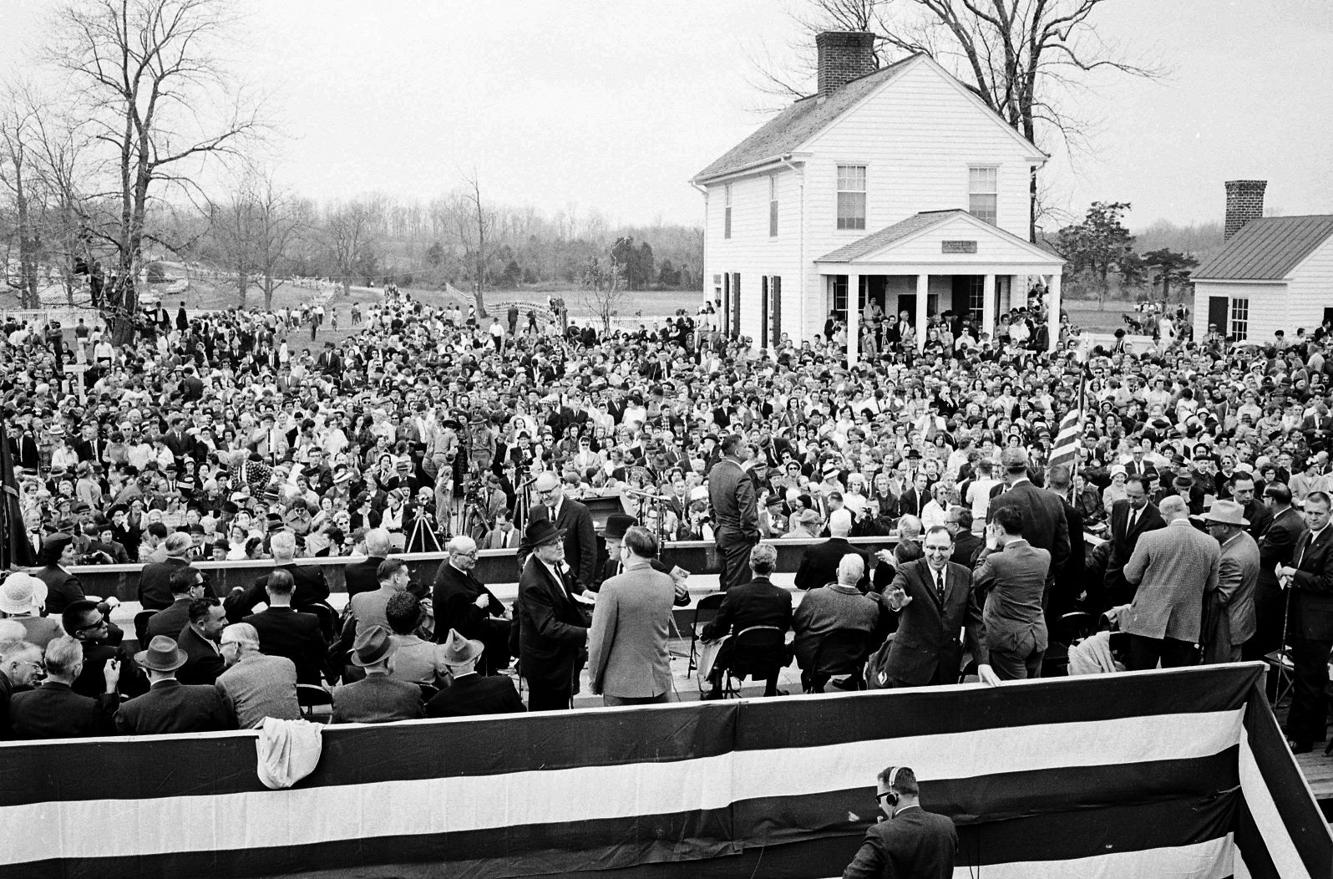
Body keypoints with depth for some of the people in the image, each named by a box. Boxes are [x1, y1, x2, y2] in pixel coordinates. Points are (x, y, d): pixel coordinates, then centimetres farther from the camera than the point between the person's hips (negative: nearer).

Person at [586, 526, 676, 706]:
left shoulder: (612, 587, -17)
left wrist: (593, 680, 2)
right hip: (661, 682, 5)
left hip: (622, 685, -5)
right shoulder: (668, 583, 1)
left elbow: (600, 639, -12)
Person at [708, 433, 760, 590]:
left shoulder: (714, 470, 3)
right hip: (737, 535, -8)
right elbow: (747, 512, -22)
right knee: (737, 582, -1)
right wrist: (752, 534, -10)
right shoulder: (741, 476, -23)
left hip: (719, 531, 8)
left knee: (725, 580, 20)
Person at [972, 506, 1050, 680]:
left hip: (1009, 640, -6)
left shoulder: (996, 560, -19)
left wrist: (989, 548, 1)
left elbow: (975, 581, -1)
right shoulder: (1044, 556, -2)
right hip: (1038, 638, 6)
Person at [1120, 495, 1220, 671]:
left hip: (1147, 623, -2)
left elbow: (1131, 577, -3)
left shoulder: (1149, 539, -12)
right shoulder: (1211, 544, -3)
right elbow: (1211, 586, 8)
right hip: (1186, 628, 2)